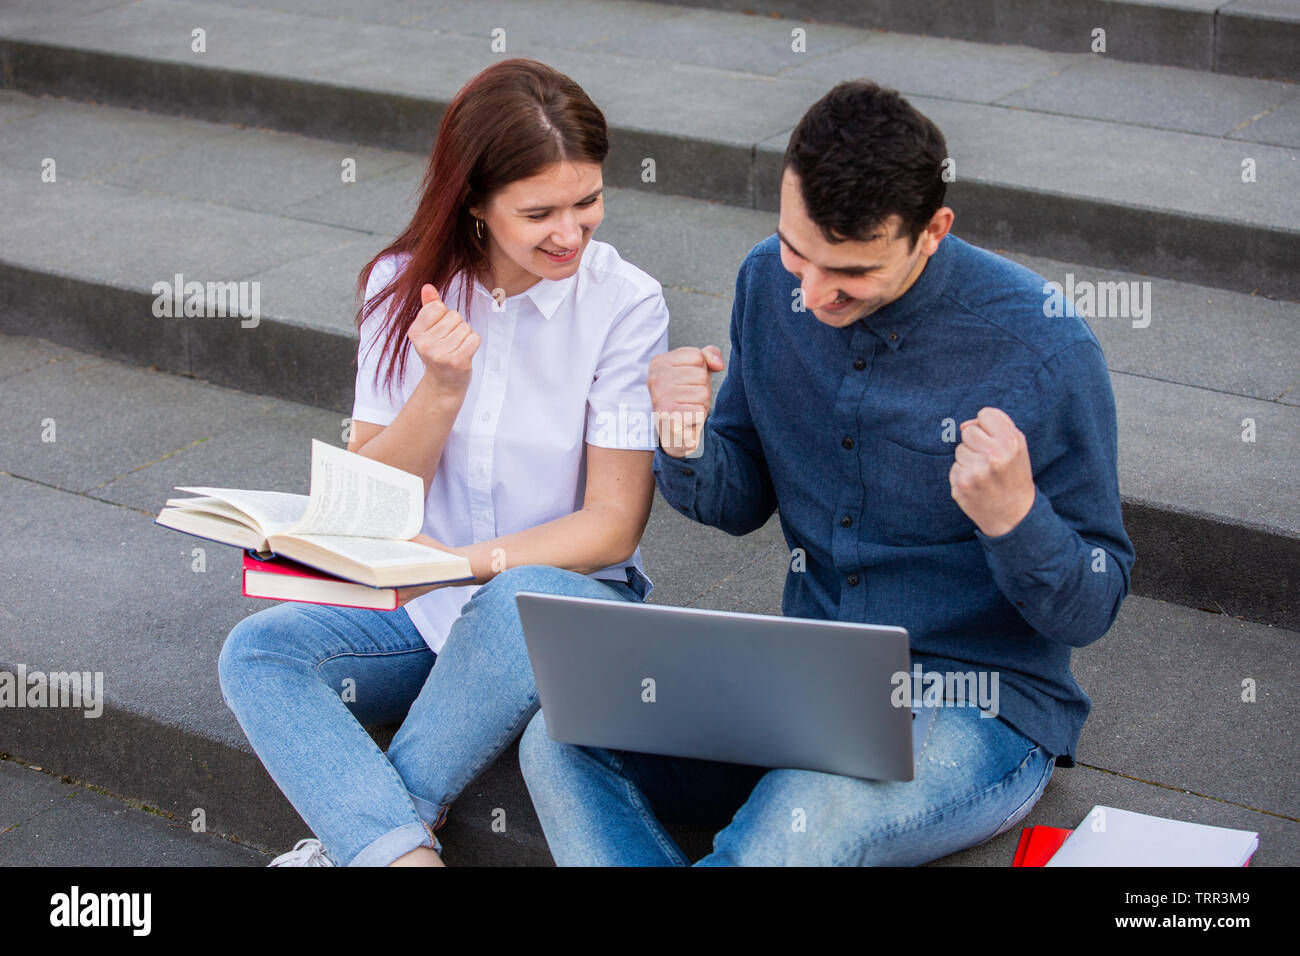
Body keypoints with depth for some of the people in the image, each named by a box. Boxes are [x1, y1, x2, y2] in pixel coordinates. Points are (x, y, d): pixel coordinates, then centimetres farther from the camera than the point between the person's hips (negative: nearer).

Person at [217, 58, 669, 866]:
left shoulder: (625, 303, -10)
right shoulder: (403, 285, -1)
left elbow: (613, 521, -11)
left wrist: (465, 562, -26)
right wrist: (441, 387, -20)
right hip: (423, 608, 3)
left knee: (524, 601, -36)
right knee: (256, 652, -20)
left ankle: (359, 837, -19)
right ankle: (405, 854, -34)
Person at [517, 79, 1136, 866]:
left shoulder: (1044, 349, -17)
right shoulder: (772, 283, -2)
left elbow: (1089, 610, -10)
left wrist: (1015, 519, -31)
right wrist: (687, 448, -13)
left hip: (982, 711, -5)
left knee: (803, 821, -36)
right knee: (561, 740, -15)